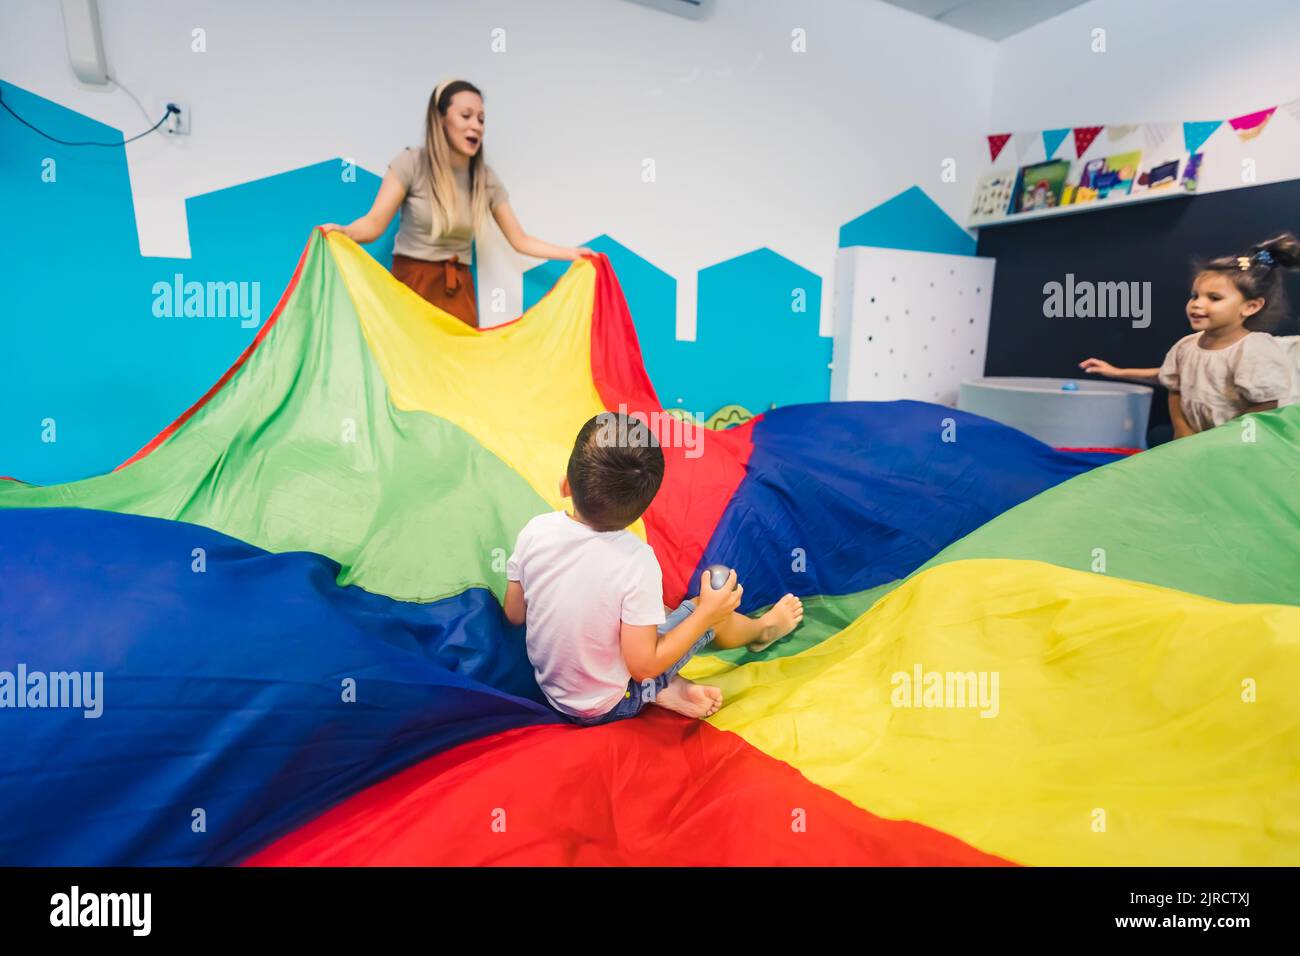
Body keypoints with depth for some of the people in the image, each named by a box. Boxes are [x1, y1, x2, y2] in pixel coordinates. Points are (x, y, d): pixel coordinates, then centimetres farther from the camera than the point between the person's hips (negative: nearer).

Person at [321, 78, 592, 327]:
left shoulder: (487, 178, 3)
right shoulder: (410, 163, -6)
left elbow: (520, 240, 5)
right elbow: (374, 224, -12)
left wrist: (573, 253, -3)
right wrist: (342, 232, -33)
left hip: (459, 289, 3)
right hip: (412, 283, -3)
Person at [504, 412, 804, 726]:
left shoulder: (535, 530, -19)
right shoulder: (635, 561, -33)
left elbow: (514, 615, -5)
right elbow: (643, 667, -24)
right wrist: (707, 614, -15)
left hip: (549, 685, 5)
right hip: (609, 707, -4)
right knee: (709, 608, 10)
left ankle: (667, 690, 9)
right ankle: (763, 629, 38)